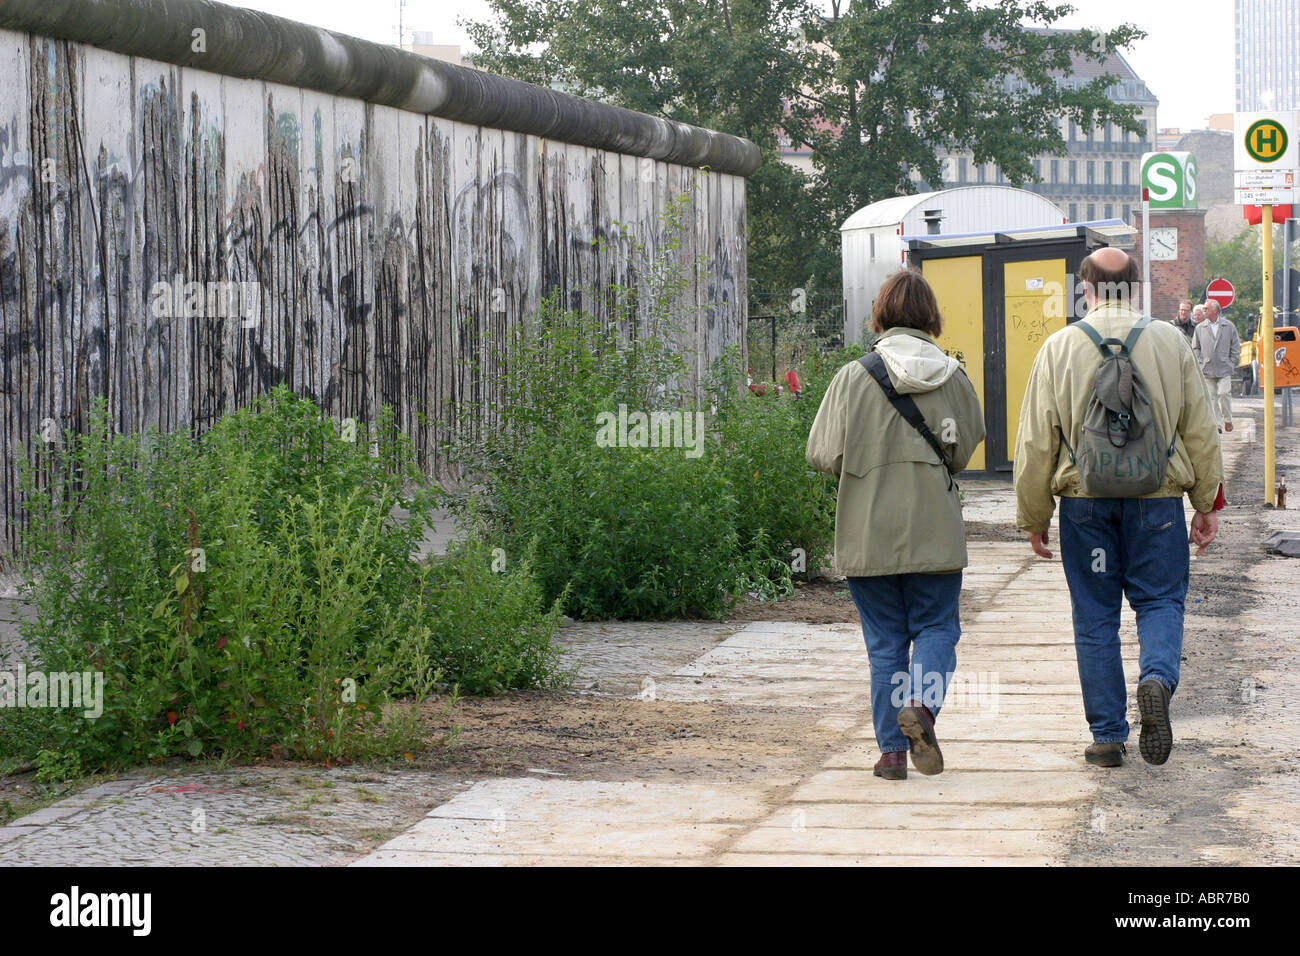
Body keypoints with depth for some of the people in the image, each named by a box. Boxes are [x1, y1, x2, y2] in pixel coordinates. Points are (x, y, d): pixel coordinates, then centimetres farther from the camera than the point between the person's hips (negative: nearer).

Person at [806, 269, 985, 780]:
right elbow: (965, 450, 6)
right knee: (936, 626, 12)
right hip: (934, 532, 0)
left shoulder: (853, 377, -8)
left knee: (885, 641, 9)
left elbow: (824, 456, -6)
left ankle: (892, 749, 7)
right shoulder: (953, 377, -3)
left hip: (869, 534, 0)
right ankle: (921, 702, -16)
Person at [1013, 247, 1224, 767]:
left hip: (1084, 498, 0)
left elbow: (1035, 442, 0)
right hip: (1157, 495, 0)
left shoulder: (1059, 348, -1)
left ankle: (1108, 735, 10)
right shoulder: (1169, 343, 2)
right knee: (1160, 599, 11)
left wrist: (1033, 517, 9)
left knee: (1095, 614, 8)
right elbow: (1201, 431, 6)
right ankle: (1157, 677, -19)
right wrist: (1208, 503, 15)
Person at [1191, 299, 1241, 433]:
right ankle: (1217, 425, 7)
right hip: (1207, 370, 2)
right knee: (1212, 397, 0)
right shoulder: (1200, 328, 7)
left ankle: (1227, 420, 8)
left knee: (1224, 394, -12)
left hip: (1224, 370, -2)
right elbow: (1195, 348, 13)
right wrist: (1201, 363, 1)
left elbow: (1236, 347, 8)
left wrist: (1231, 363, 1)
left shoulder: (1229, 326, 4)